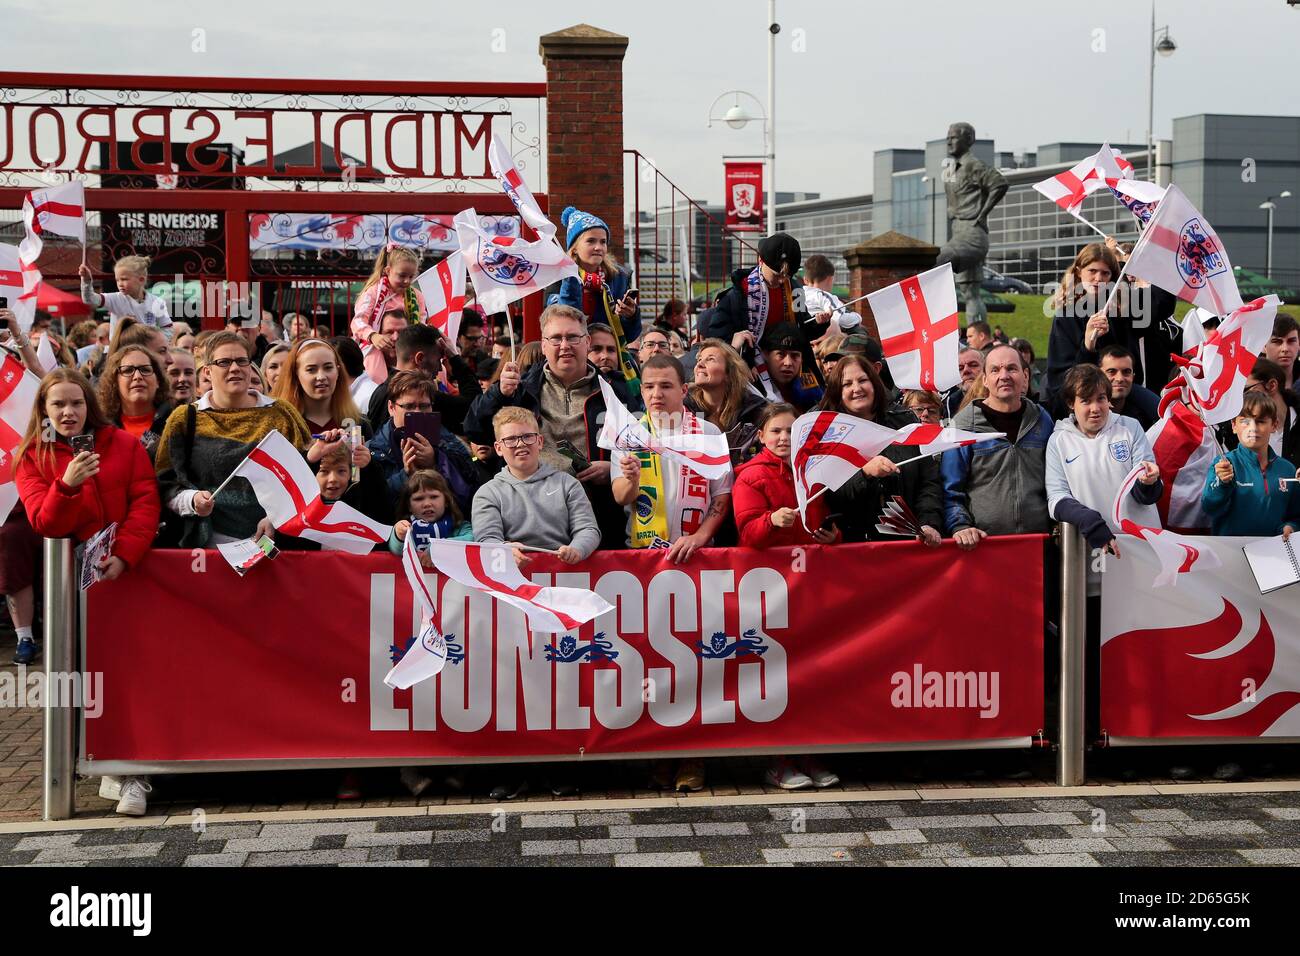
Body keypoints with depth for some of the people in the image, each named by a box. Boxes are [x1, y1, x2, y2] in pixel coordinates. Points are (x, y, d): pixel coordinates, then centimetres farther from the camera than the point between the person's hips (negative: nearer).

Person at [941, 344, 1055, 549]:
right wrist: (960, 527, -17)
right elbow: (950, 491, -3)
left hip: (1038, 540, 3)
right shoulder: (964, 425, -2)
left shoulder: (1042, 421, 10)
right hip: (982, 543, -3)